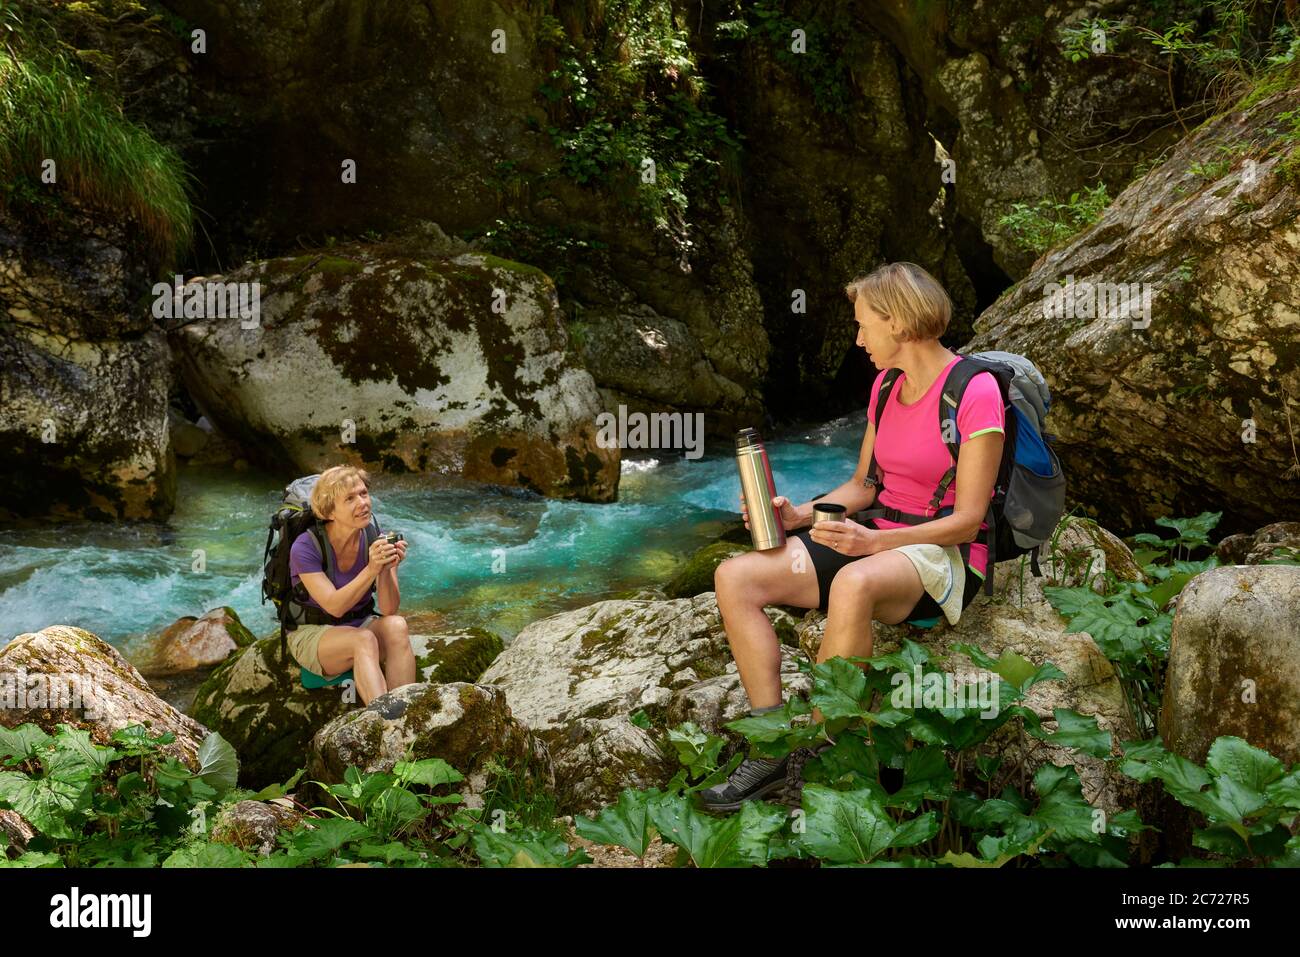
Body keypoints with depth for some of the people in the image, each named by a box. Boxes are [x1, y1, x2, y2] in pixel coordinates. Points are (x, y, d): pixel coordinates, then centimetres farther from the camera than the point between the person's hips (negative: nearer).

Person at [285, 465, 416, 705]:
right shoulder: (305, 548, -18)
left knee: (396, 625, -30)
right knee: (365, 640, -35)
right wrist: (371, 569, -38)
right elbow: (334, 606, -26)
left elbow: (389, 609, -14)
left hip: (362, 625, 4)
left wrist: (386, 570, -32)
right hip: (312, 632, -4)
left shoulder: (376, 540, -8)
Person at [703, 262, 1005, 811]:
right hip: (876, 544, 8)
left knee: (853, 583, -42)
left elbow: (968, 519, -16)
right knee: (735, 576, -13)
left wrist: (875, 541, -26)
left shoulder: (975, 391, -13)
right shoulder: (886, 386, 11)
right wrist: (800, 515, -1)